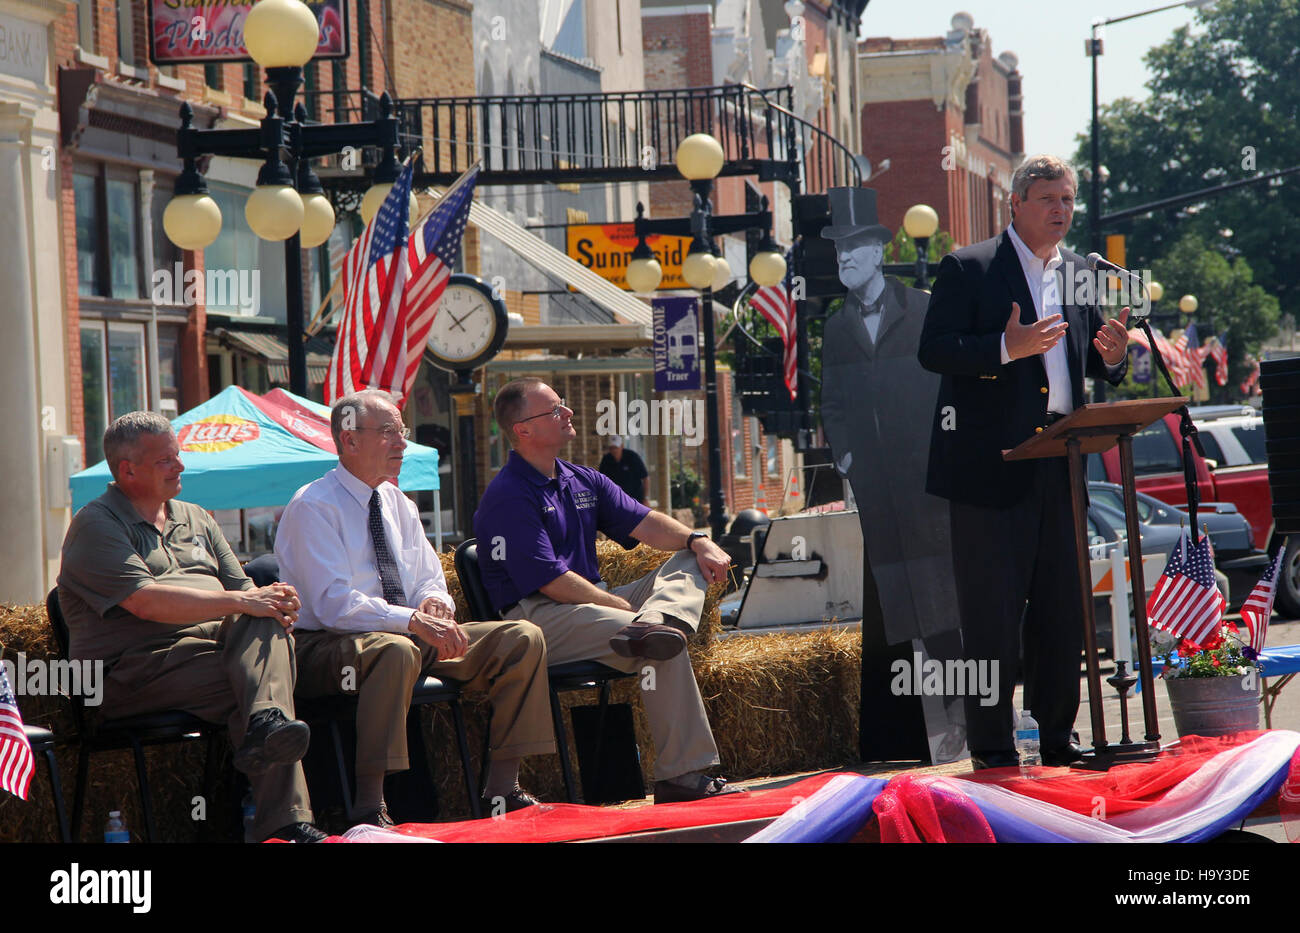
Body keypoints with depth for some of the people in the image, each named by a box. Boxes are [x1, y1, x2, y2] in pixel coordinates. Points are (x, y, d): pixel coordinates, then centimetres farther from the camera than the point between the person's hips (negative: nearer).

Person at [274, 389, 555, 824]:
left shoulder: (398, 505, 14)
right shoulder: (314, 507, -11)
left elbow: (429, 580, 18)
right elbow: (335, 605, -21)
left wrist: (435, 600, -8)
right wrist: (413, 621, -30)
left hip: (413, 639, 8)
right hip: (327, 647, -8)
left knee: (523, 638, -6)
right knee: (394, 650, -42)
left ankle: (503, 788, -2)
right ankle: (370, 808, -40)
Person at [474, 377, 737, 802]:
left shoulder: (583, 481, 19)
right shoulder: (508, 497, -11)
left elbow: (642, 522, 11)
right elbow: (551, 581, -18)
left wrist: (697, 541, -9)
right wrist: (624, 606, -15)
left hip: (592, 604, 10)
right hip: (537, 618, -10)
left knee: (690, 563, -5)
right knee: (663, 650, -28)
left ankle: (658, 623, -38)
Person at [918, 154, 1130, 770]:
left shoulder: (1081, 274, 17)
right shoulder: (968, 269, -1)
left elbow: (1100, 370, 20)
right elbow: (933, 350, -10)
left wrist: (1112, 355, -4)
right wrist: (1006, 347, -23)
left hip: (1060, 464, 6)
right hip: (989, 464, -6)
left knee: (1062, 605, 7)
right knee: (991, 610, -3)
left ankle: (1056, 735, 15)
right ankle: (991, 743, 1)